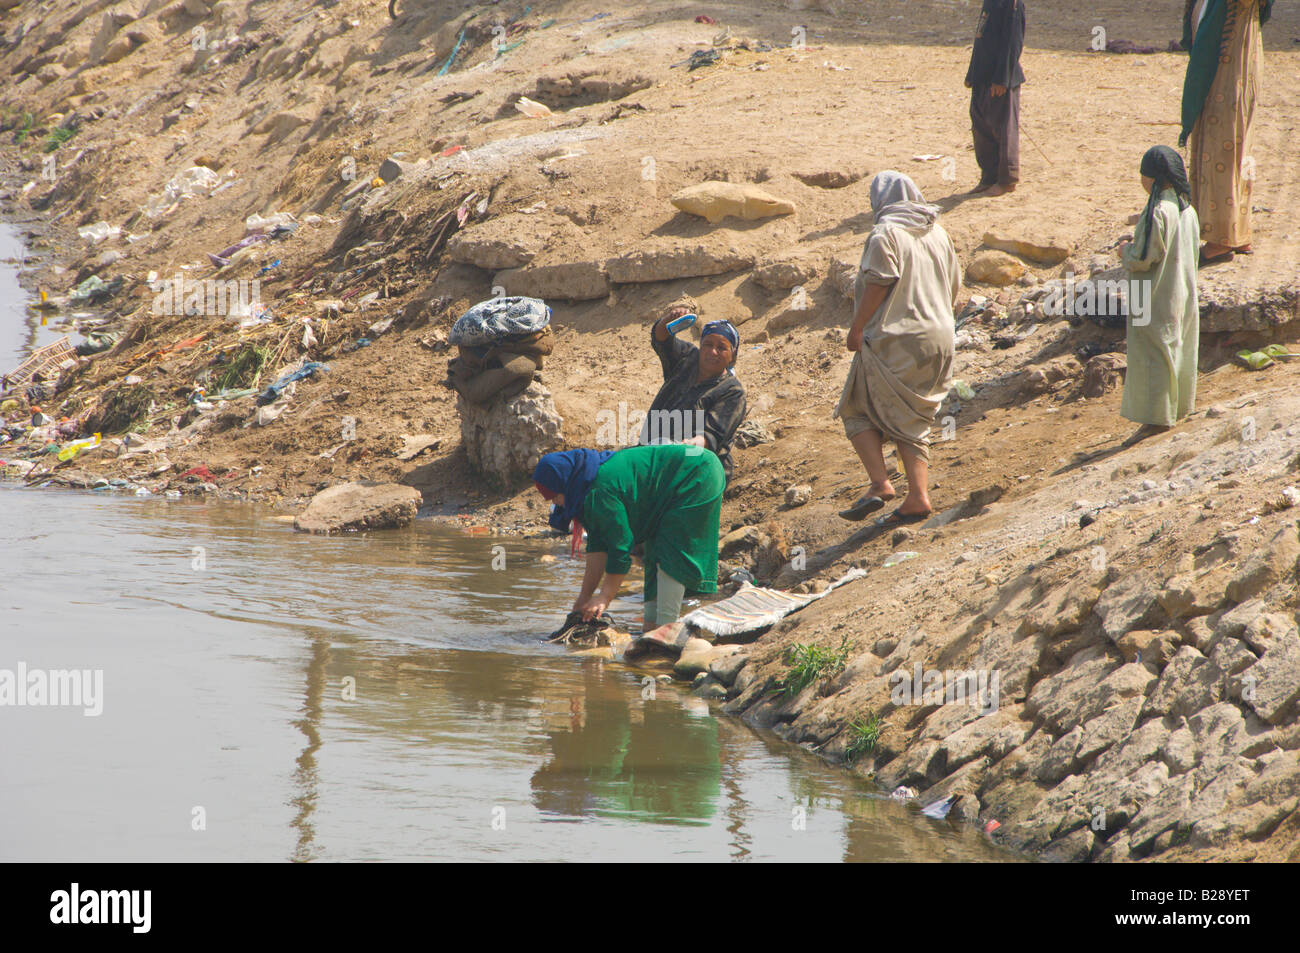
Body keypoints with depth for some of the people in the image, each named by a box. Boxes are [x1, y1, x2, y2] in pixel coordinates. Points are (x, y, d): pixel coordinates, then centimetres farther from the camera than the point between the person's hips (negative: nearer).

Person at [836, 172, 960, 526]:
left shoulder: (886, 233, -8)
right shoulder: (938, 233, 14)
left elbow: (879, 281, -18)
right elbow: (954, 286, 18)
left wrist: (857, 327, -12)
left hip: (893, 340, -7)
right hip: (938, 339, 7)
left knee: (858, 411, 4)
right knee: (913, 421, 13)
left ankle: (879, 482, -13)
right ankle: (918, 494, 0)